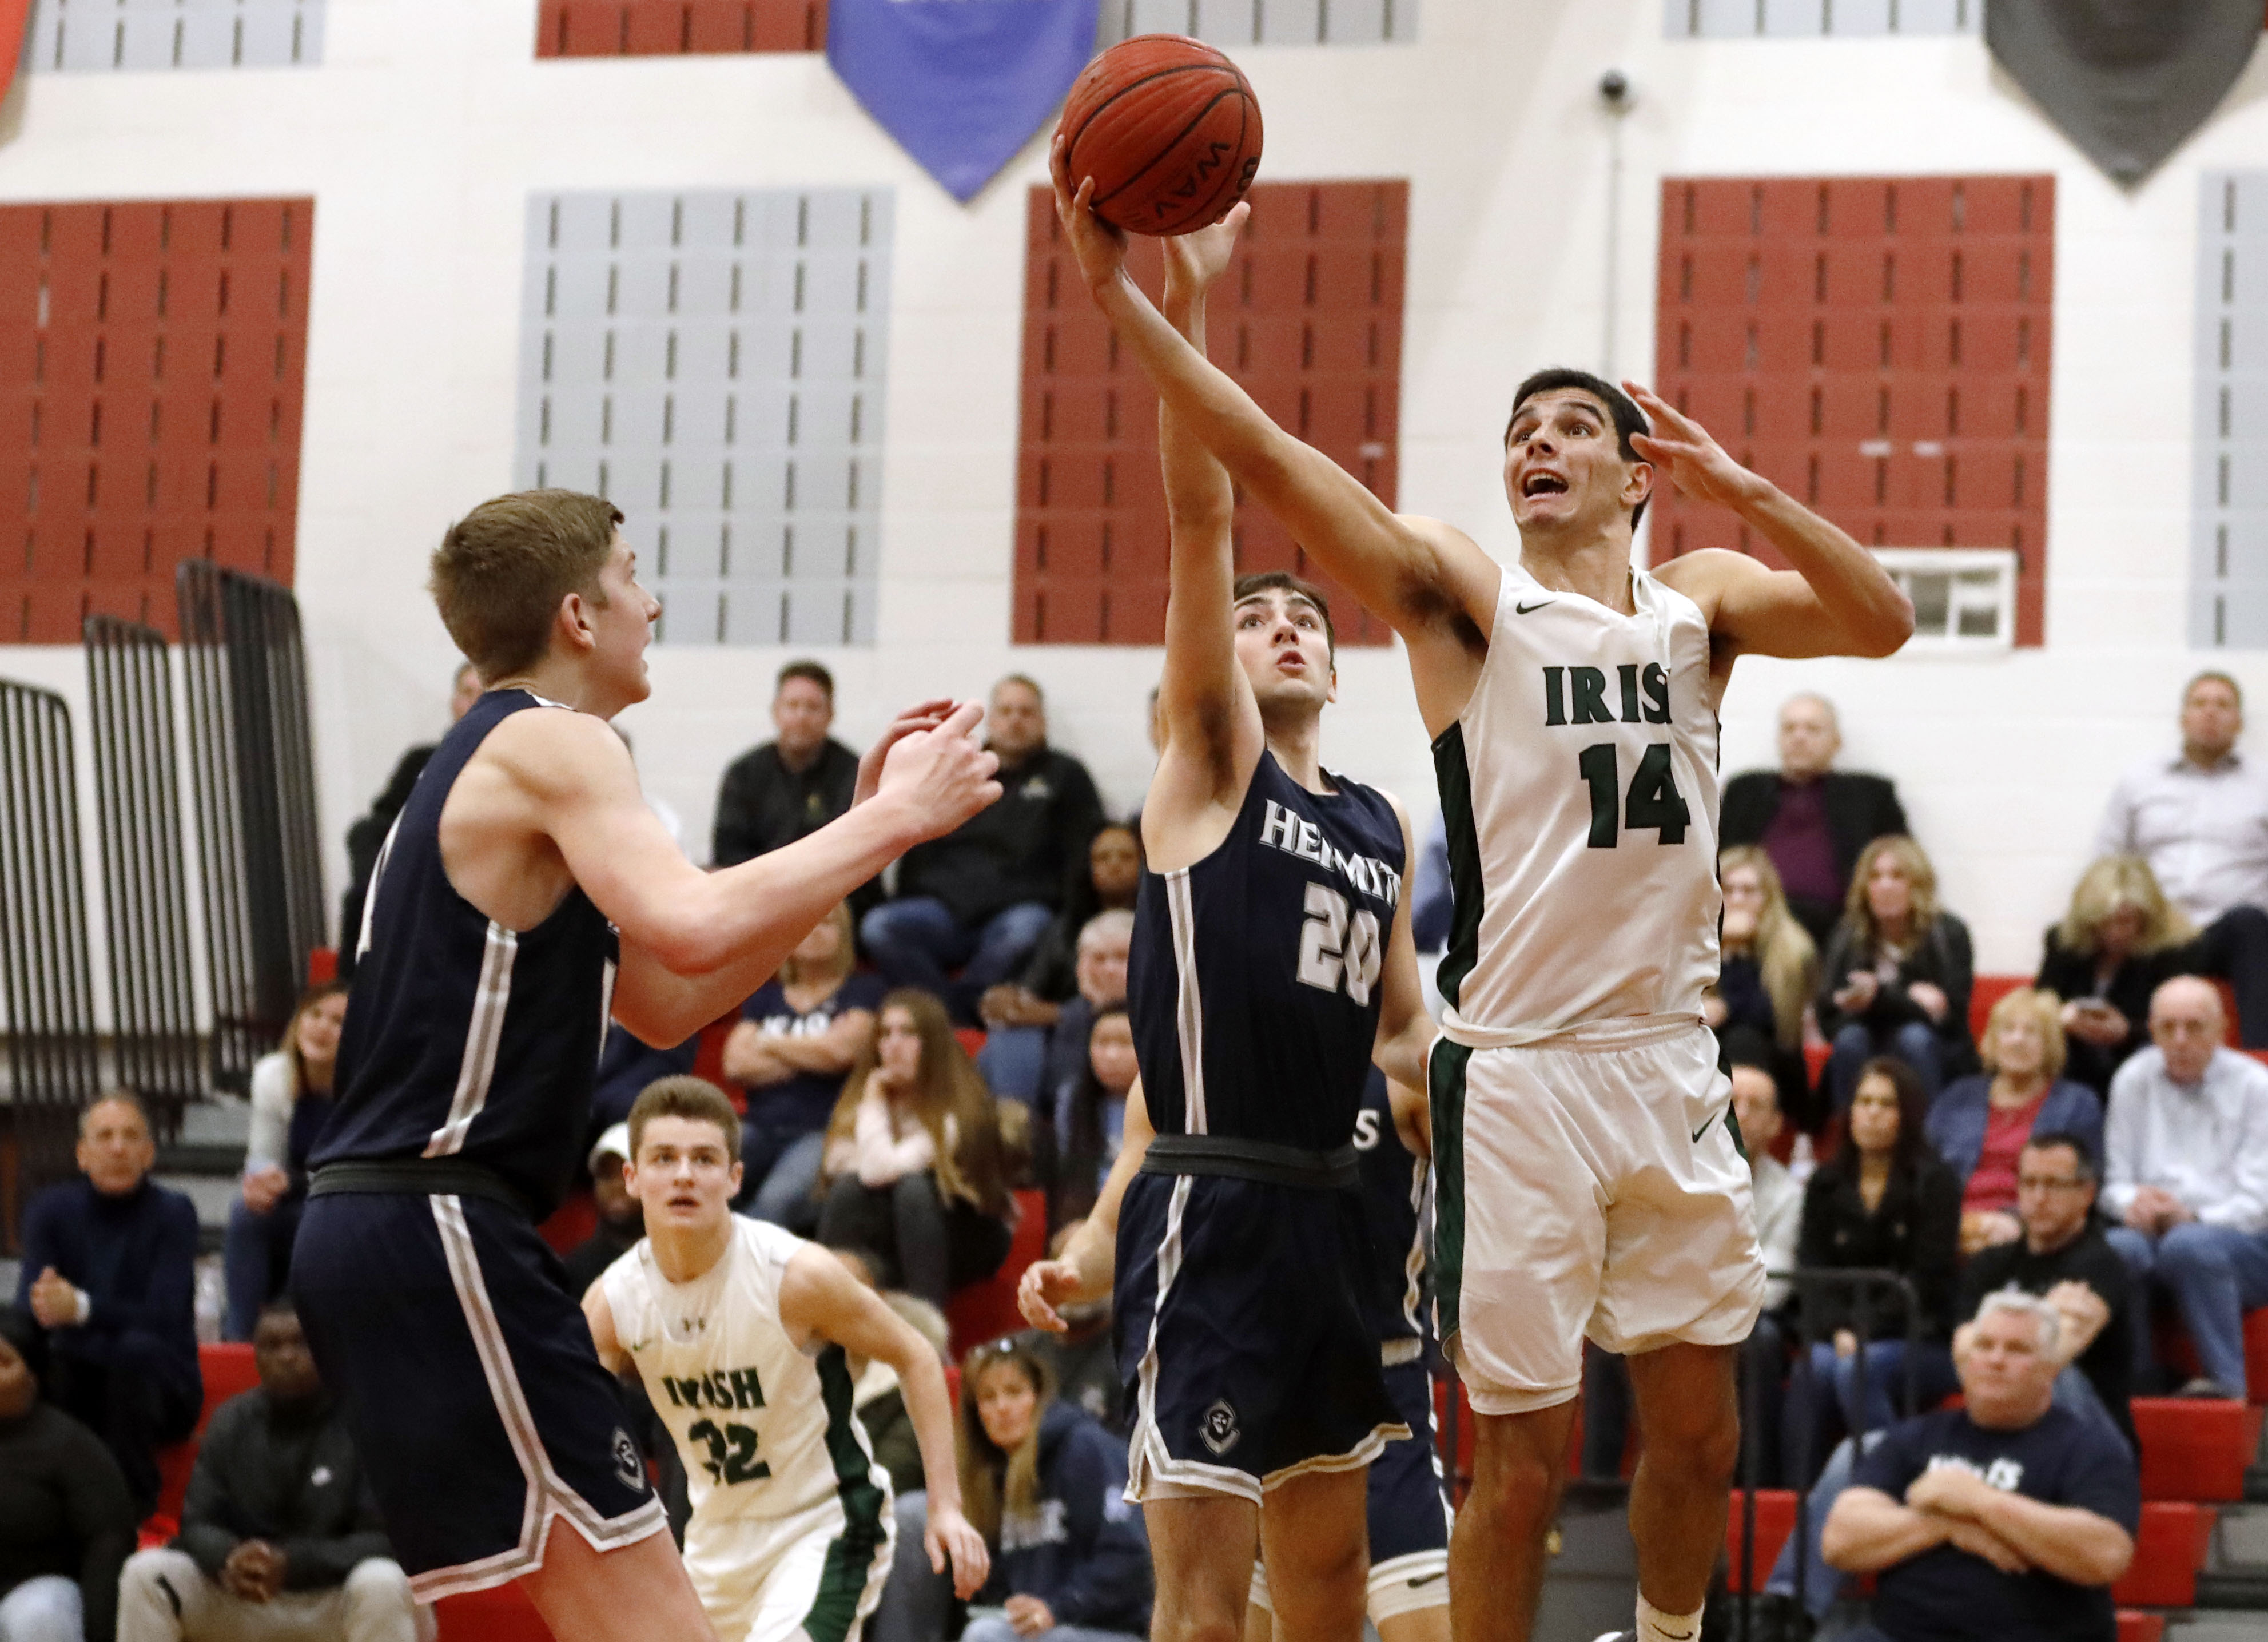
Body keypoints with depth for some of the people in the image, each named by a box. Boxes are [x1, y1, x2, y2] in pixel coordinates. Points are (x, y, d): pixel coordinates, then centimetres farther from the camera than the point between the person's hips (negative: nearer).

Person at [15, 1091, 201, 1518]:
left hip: (158, 1387, -2)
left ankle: (133, 1505, -21)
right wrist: (47, 1310, -38)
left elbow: (165, 1318, -23)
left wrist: (81, 1309, -40)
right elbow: (26, 1307, -12)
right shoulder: (50, 1210, 1)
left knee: (136, 1348, -35)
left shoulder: (173, 1213, -10)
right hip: (79, 1392, 3)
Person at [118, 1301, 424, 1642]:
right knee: (146, 1573, -18)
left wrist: (293, 1563, -31)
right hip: (241, 1599, 4)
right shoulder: (231, 1423, 3)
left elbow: (383, 1539, -15)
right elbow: (197, 1524, 0)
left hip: (337, 1596, -4)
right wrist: (228, 1559, -26)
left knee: (381, 1584, -37)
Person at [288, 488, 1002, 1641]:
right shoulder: (551, 742, -6)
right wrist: (888, 821, -12)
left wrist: (861, 831, 20)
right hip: (437, 1231, -10)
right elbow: (692, 929, -25)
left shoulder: (480, 767, 23)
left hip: (361, 1226, 10)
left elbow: (664, 1003, 24)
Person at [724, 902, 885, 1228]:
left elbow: (841, 1050, -5)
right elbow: (735, 1065, 9)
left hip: (824, 1131, -4)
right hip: (761, 1127, 4)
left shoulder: (864, 991, 14)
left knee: (779, 1199, -37)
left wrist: (769, 1044, 8)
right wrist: (811, 1058, 1)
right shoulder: (766, 997, 25)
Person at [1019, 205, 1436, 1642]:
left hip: (1330, 1211, 7)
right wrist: (1186, 308, -22)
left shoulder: (1387, 825, 16)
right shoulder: (1210, 762, -1)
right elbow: (1201, 519, -12)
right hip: (1210, 1207, -7)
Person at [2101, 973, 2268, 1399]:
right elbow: (2114, 1182, 10)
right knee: (2114, 1248, -34)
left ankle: (2225, 1381, -28)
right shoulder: (2133, 1081, 12)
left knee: (2189, 1245, -38)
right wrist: (2132, 1202, -14)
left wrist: (2195, 1219, -24)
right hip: (2155, 1230, 2)